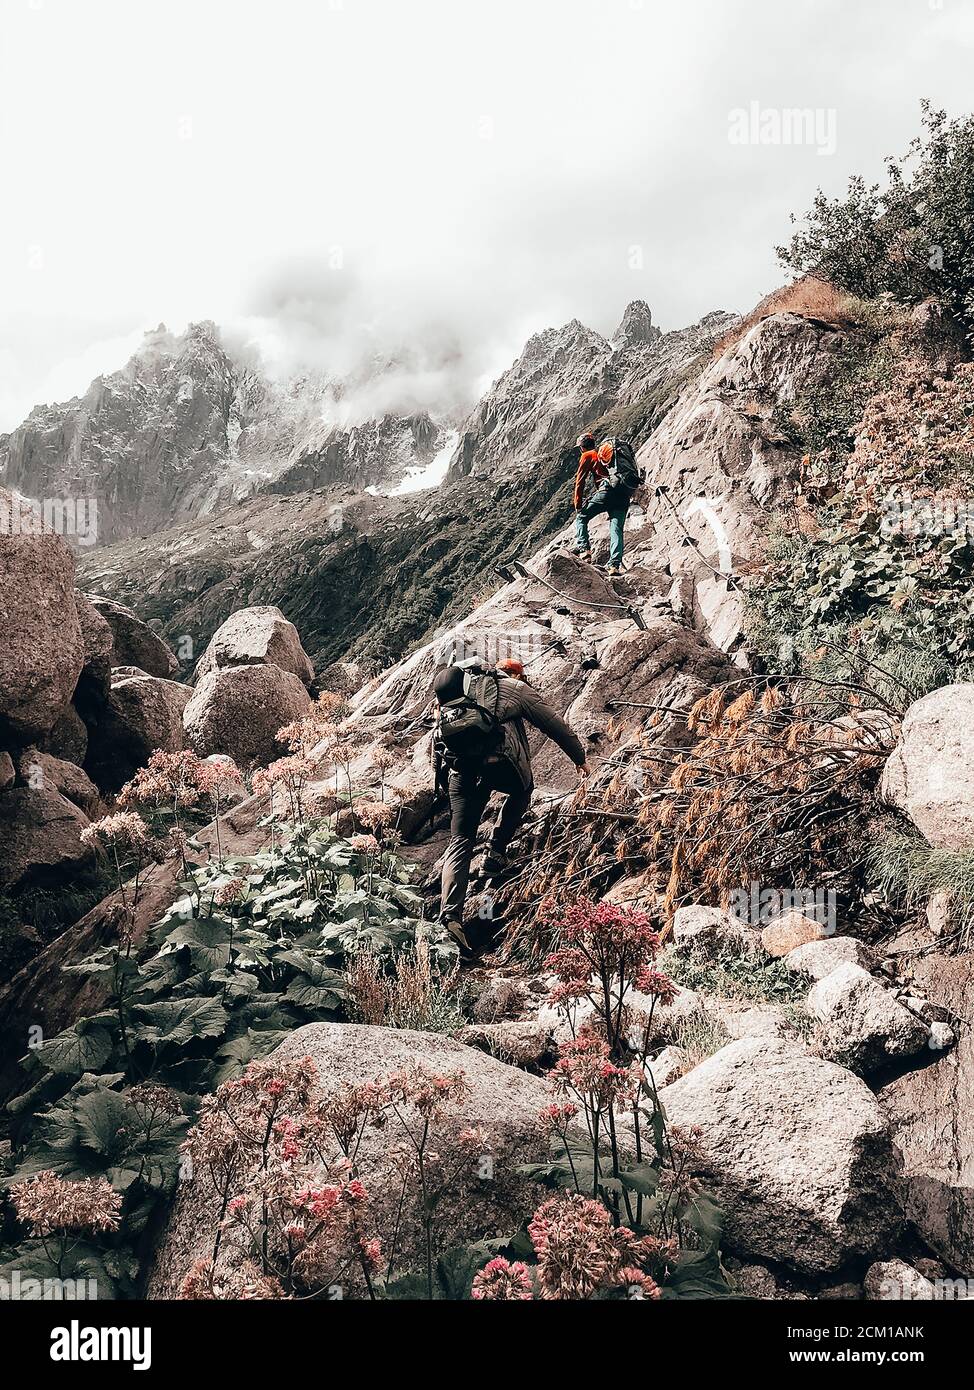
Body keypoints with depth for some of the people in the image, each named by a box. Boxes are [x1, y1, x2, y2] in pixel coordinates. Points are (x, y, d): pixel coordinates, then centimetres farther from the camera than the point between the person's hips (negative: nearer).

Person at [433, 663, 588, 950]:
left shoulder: (453, 691, 27)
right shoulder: (515, 689, 15)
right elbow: (555, 725, 17)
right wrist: (579, 758, 27)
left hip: (461, 769, 3)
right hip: (501, 763, -3)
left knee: (460, 843, 7)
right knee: (522, 789, 33)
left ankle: (450, 914, -7)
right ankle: (496, 851, 19)